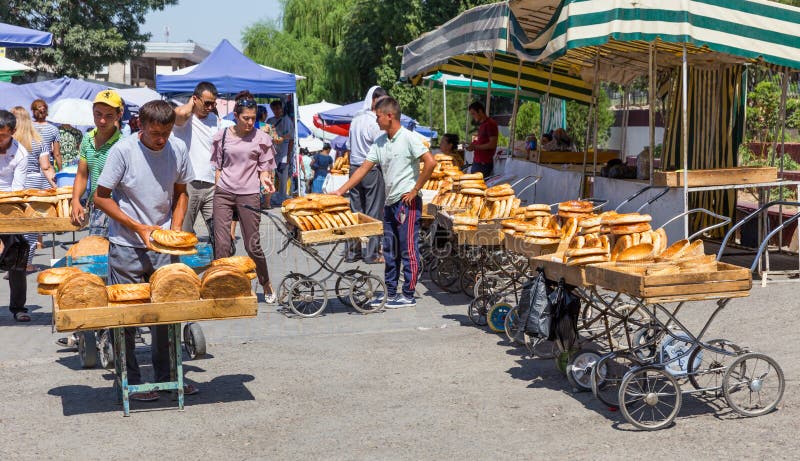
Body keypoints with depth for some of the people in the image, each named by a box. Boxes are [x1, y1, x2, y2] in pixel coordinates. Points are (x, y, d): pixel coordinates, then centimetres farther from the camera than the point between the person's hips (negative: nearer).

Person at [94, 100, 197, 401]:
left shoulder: (178, 149, -1)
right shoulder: (123, 150, -13)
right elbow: (101, 197, -9)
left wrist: (175, 228, -3)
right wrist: (138, 227, -16)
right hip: (127, 247, -3)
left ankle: (166, 376, 19)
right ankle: (130, 381, 14)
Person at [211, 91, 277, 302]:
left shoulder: (262, 138, 3)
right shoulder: (221, 136, 6)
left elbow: (264, 168, 7)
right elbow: (216, 166, 13)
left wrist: (265, 179, -13)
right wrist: (217, 189, 7)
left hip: (249, 194, -1)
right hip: (223, 193, 1)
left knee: (252, 244, 1)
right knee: (221, 243, -4)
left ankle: (266, 285, 21)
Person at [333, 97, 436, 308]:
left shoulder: (408, 138, -12)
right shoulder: (379, 142, 10)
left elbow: (430, 162, -19)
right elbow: (364, 168, 11)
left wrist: (414, 190, -16)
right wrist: (340, 191, 5)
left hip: (407, 202, -8)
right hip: (390, 202, 8)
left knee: (408, 250, -2)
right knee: (390, 251, 12)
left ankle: (408, 295, 5)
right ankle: (390, 293, 20)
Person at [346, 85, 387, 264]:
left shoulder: (356, 119, 9)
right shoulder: (375, 122, -15)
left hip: (354, 168, 7)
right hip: (372, 170, -7)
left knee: (355, 211, 11)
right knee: (374, 213, 1)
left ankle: (352, 251, 15)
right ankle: (372, 254, 4)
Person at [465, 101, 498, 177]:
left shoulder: (490, 124, -11)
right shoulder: (481, 124, 16)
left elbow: (493, 144, -17)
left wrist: (475, 147, -16)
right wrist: (473, 145, 8)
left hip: (484, 164, -9)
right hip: (476, 162, 9)